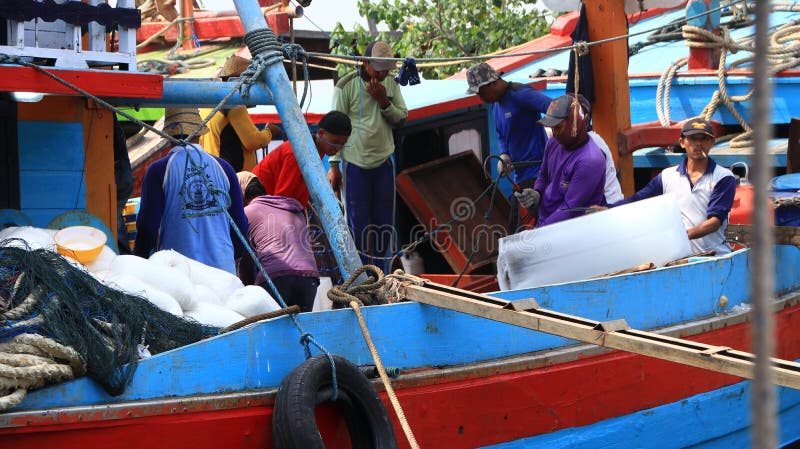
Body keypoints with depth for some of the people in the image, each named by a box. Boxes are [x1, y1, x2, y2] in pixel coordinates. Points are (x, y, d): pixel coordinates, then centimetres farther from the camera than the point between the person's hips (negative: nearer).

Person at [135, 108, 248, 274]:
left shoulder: (158, 170, -2)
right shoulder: (223, 167, 8)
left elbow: (149, 225, -2)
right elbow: (240, 223, 12)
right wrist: (234, 255, 29)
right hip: (223, 267, 3)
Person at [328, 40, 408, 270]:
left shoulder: (391, 84, 6)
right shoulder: (346, 86, -8)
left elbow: (402, 118, 7)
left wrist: (384, 101, -12)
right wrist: (334, 165, -7)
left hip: (384, 162, 4)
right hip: (355, 164, -4)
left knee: (384, 222, 6)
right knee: (358, 222, 0)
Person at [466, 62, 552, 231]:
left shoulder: (520, 94, -16)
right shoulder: (495, 103, 15)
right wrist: (504, 155, 3)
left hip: (535, 172, -10)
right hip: (520, 174, 10)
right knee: (515, 228, 15)